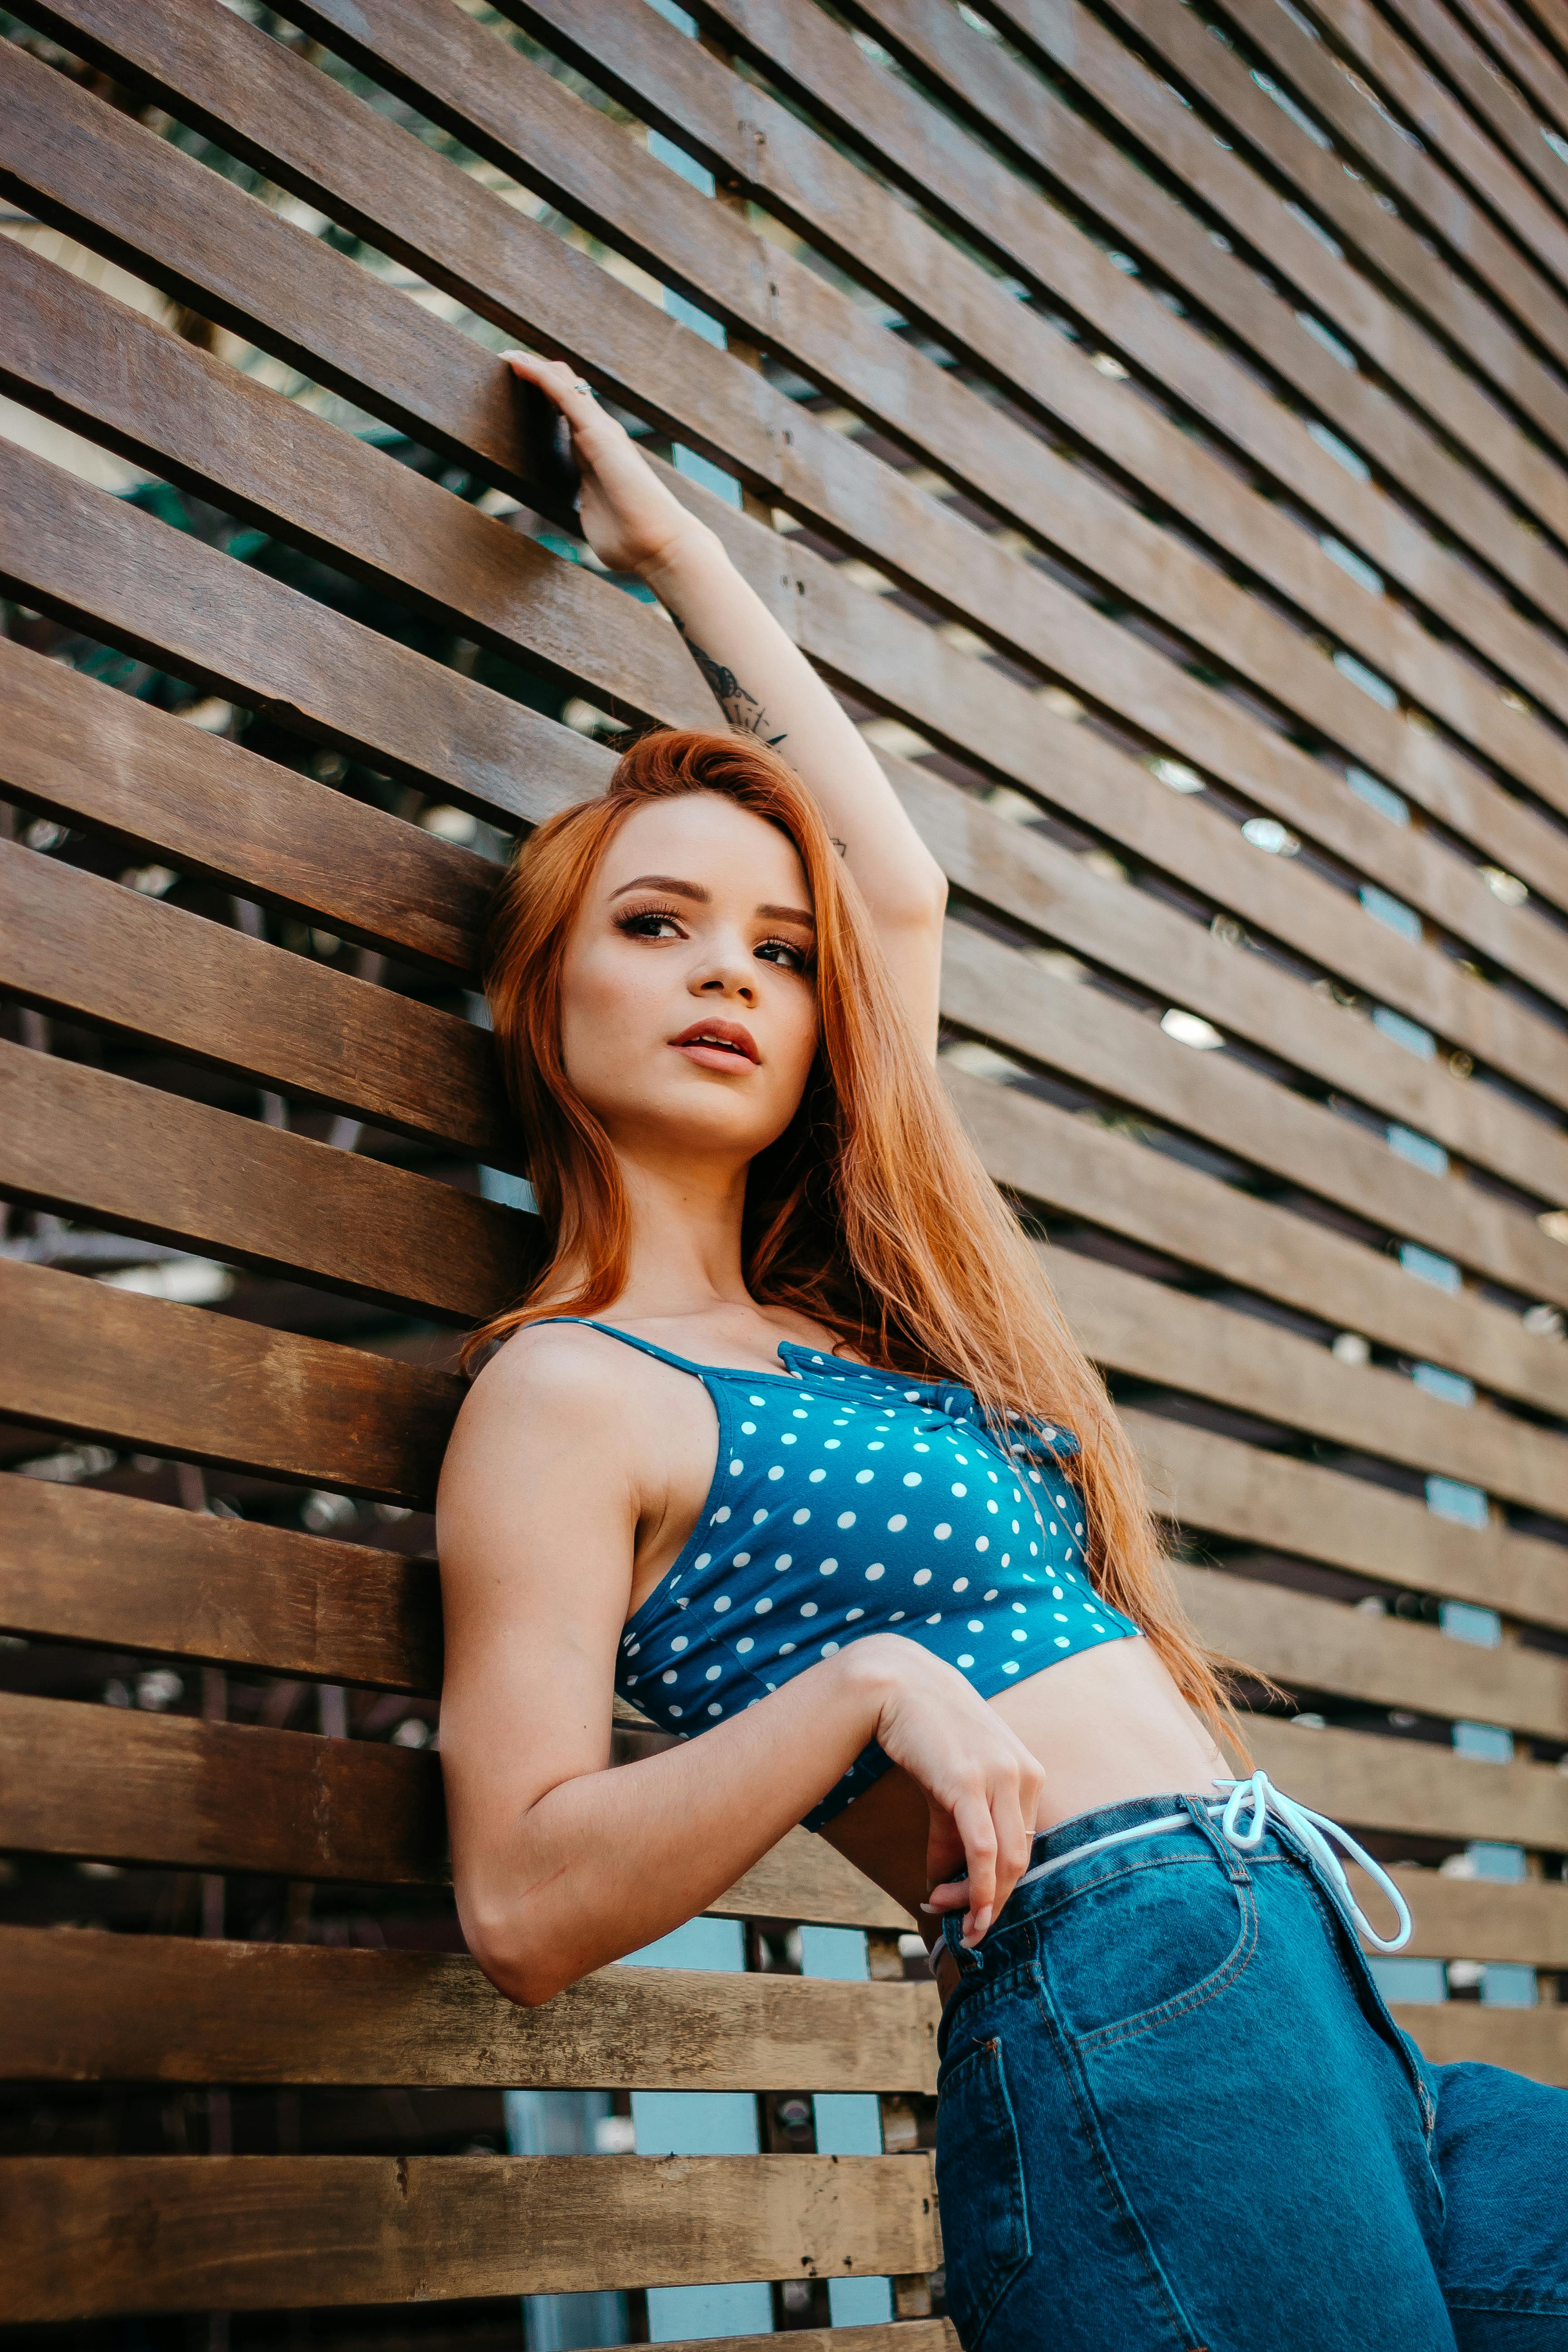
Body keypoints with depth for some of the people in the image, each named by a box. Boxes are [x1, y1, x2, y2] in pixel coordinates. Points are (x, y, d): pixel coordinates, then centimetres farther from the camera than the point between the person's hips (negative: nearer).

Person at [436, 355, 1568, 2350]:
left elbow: (899, 886, 29)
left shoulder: (832, 1316, 18)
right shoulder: (570, 1389, -3)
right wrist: (862, 1686, -20)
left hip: (1324, 2031, 8)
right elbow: (521, 1902, -10)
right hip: (1125, 2024, -8)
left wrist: (673, 552, 37)